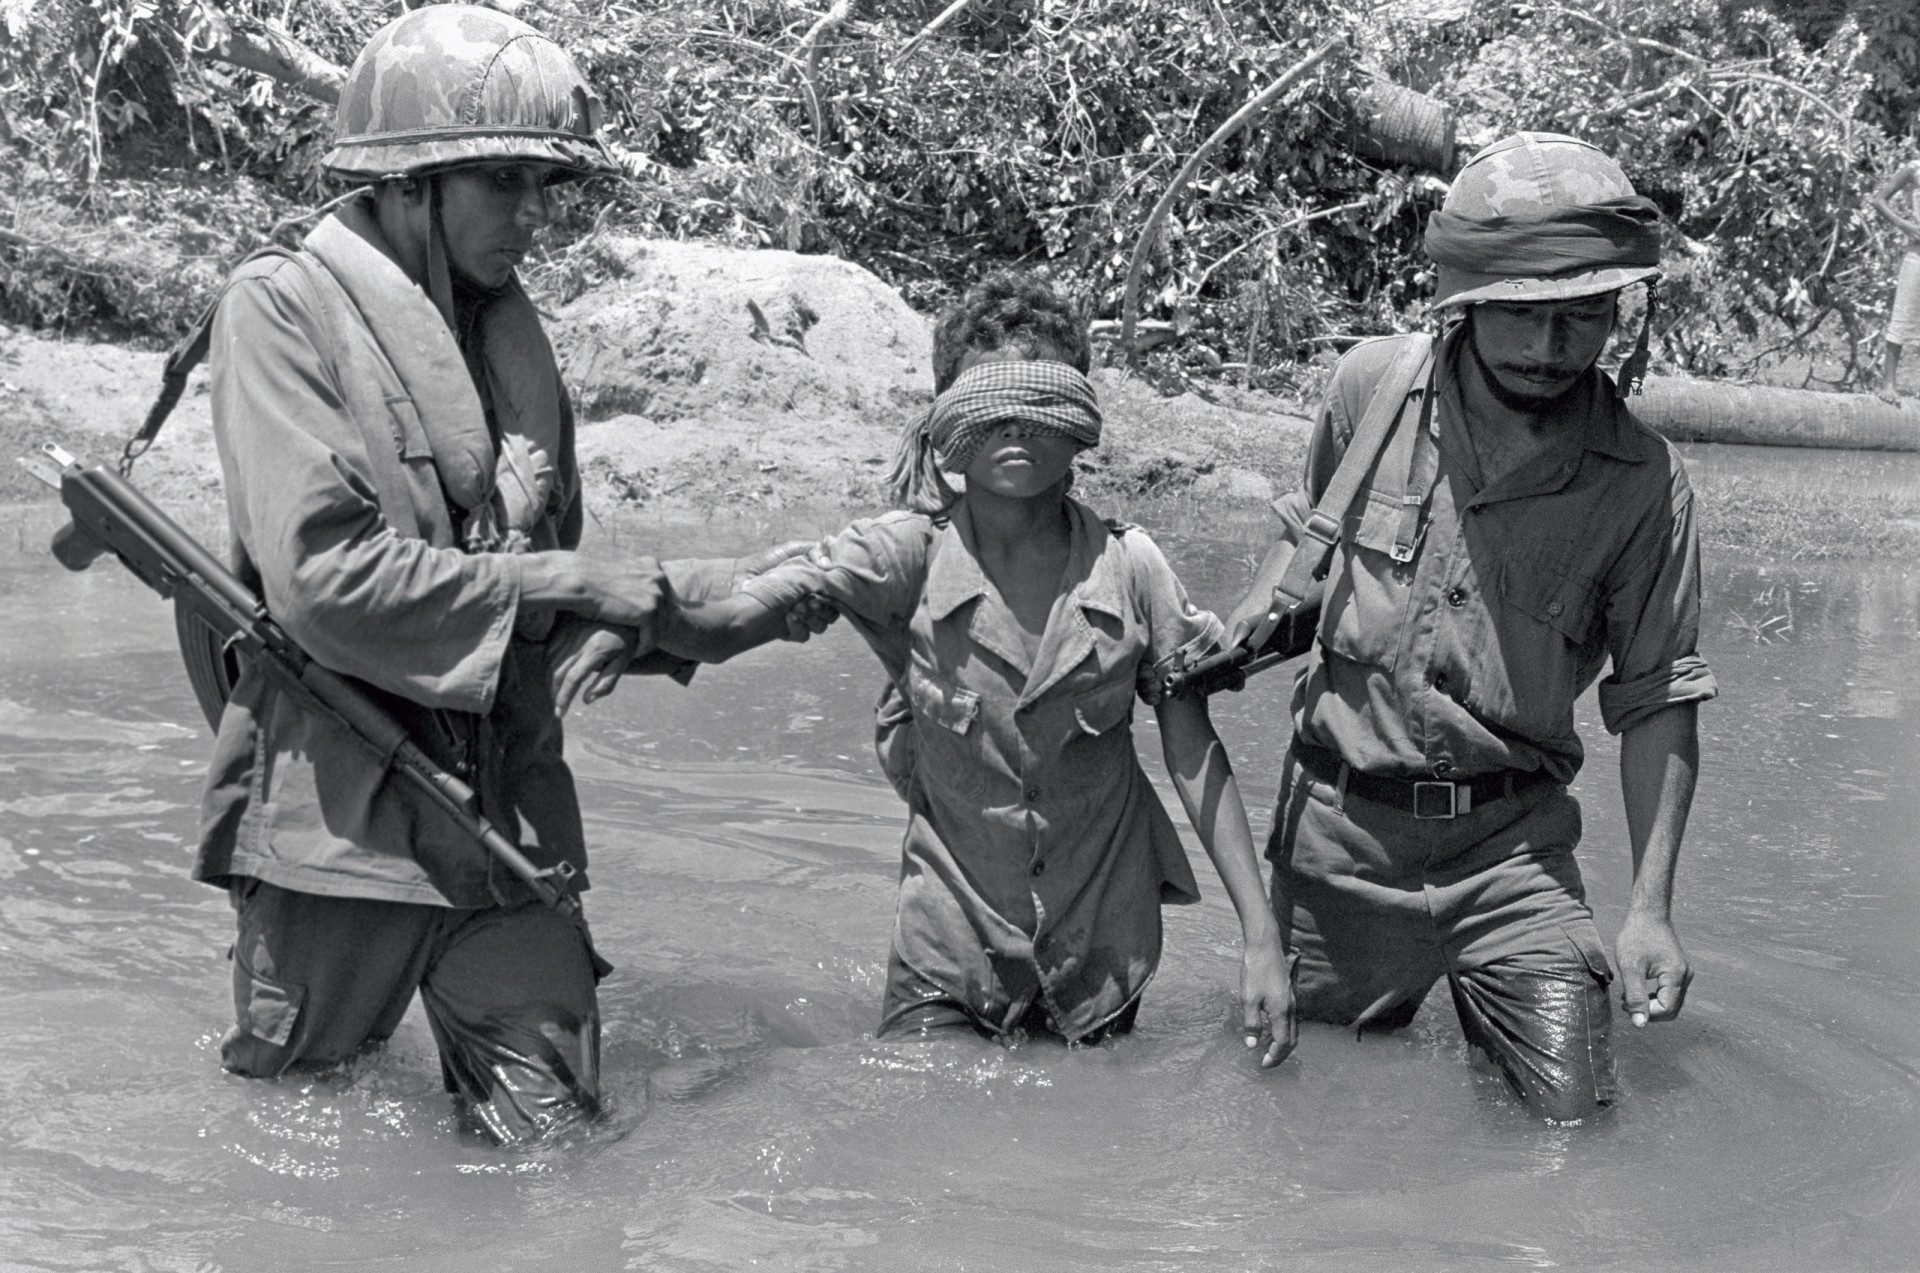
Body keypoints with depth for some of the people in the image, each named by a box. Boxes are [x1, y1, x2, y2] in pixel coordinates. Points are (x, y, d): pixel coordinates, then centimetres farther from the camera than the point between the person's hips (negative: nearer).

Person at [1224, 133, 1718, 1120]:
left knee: (1571, 1119, -6)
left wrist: (1651, 908, -10)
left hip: (1508, 845, -1)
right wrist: (1260, 609, -1)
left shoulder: (1642, 482, -10)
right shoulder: (1371, 385, -5)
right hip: (1337, 824, 1)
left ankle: (1486, 1020, 24)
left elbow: (1656, 703, -4)